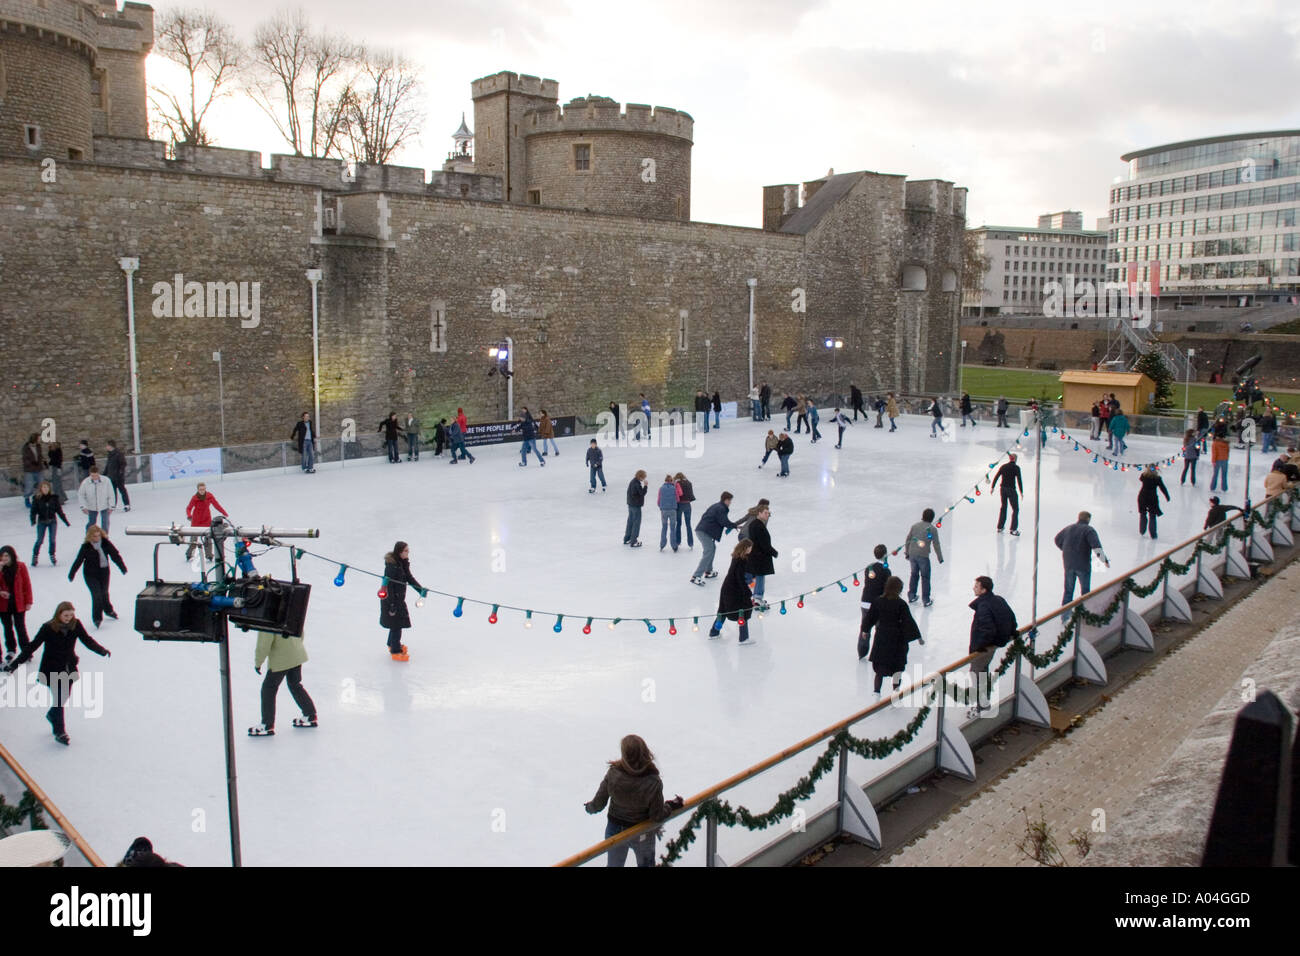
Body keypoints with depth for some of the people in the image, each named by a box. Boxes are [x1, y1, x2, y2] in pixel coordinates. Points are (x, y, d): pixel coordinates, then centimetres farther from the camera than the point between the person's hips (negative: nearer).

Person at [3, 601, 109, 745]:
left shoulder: (76, 625, -8)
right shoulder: (48, 628, -17)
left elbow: (87, 640, -3)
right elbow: (33, 646, -14)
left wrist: (102, 650, -17)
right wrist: (15, 663, -17)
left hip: (69, 669, 4)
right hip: (52, 670, -4)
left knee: (65, 695, 16)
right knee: (59, 699, -2)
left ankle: (52, 715, 49)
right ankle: (60, 732, 12)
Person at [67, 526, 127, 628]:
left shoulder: (105, 543, -8)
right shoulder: (86, 547, -15)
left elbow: (115, 555, -2)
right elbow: (78, 560, -7)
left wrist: (122, 567, -1)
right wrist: (71, 574, -2)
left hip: (104, 572, 3)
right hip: (90, 575, -3)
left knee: (104, 593, 19)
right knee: (96, 595, -9)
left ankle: (108, 610, 44)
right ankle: (97, 618, 4)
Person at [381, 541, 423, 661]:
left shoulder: (403, 563, 2)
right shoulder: (391, 565, -25)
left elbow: (409, 577, 8)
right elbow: (389, 585, -24)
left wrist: (420, 588, -3)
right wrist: (392, 604, -22)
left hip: (399, 597, 9)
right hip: (391, 599, -9)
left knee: (397, 623, 23)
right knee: (397, 624, 1)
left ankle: (392, 644, 44)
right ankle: (396, 651, 14)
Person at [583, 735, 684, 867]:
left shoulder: (613, 773, -25)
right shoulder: (653, 783, -29)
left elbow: (598, 804, -14)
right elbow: (657, 816, -19)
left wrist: (589, 806, 9)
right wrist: (673, 805, 0)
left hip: (614, 831, 1)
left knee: (613, 864, 26)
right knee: (645, 864, 26)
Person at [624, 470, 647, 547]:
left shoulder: (632, 481, 8)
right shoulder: (637, 483, -20)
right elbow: (642, 493, -20)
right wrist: (645, 485, -13)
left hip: (631, 505, 9)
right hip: (636, 506, -9)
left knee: (630, 521, 19)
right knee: (636, 523, -1)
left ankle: (626, 539, 30)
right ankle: (633, 542, 1)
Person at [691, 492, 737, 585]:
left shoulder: (715, 506, 22)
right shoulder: (721, 509, -10)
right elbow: (724, 521, -17)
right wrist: (734, 525, -1)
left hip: (701, 529, 11)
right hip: (706, 532, -11)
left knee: (712, 548, 26)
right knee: (708, 553, -13)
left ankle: (708, 572, 33)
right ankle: (696, 577, -21)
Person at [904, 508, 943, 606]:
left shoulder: (914, 526, 3)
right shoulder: (932, 529, -8)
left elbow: (908, 540, 8)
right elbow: (936, 545, -6)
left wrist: (906, 553, 21)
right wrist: (940, 558, 4)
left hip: (912, 555, 4)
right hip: (923, 556, -4)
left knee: (914, 574, 21)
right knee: (925, 577, 9)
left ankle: (911, 597, 28)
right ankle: (926, 600, 15)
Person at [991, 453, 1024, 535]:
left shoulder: (1003, 466, 7)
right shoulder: (1016, 467, -7)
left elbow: (996, 477, 9)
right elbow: (1019, 480, -11)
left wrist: (992, 487, 17)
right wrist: (1021, 492, -8)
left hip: (1003, 488, 6)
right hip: (1011, 489, -6)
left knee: (1003, 507, 18)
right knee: (1015, 509, 0)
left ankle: (1000, 527, 22)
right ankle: (1013, 529, -8)